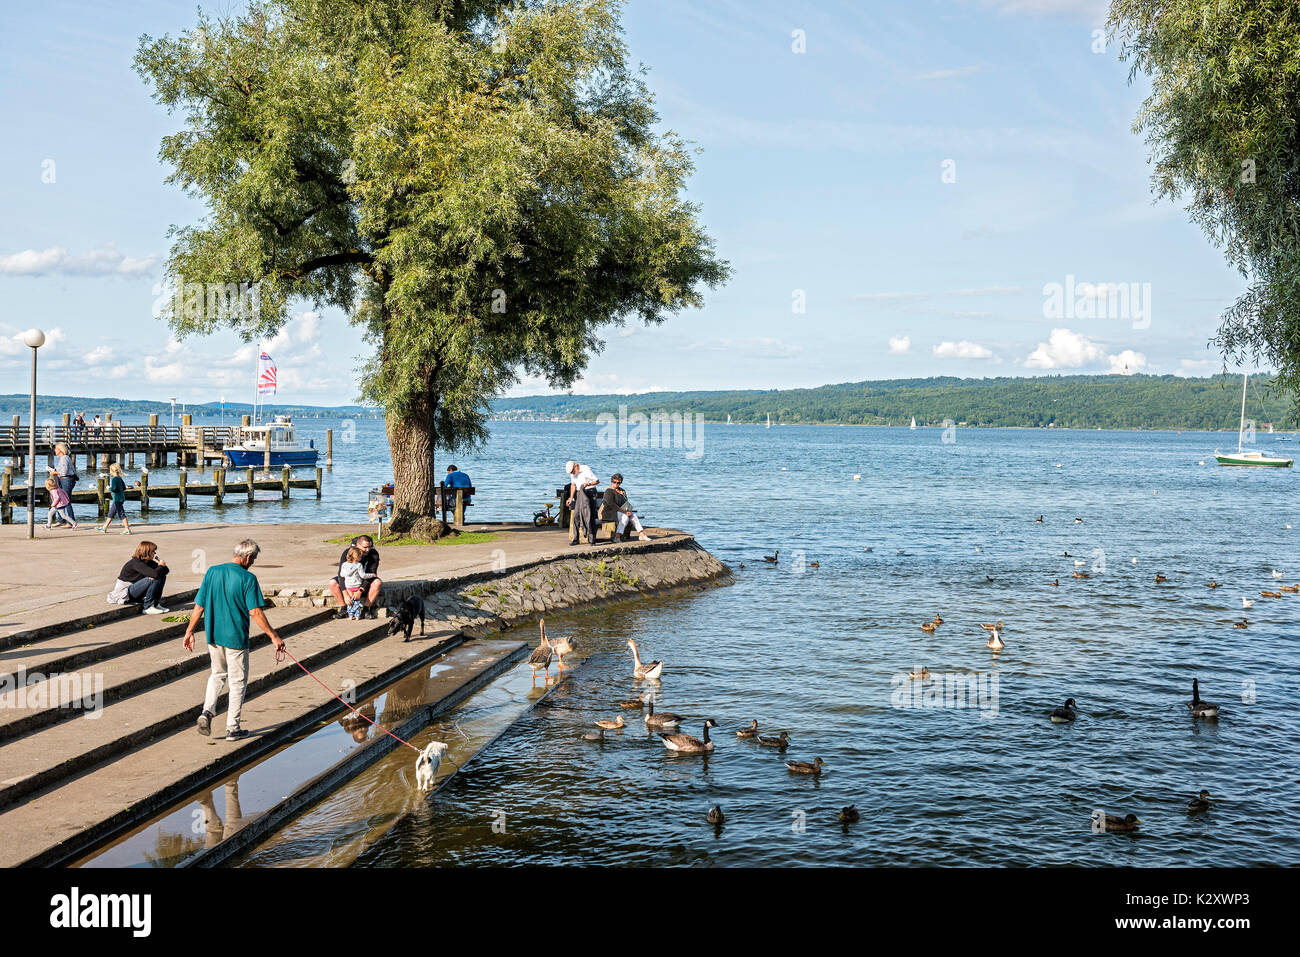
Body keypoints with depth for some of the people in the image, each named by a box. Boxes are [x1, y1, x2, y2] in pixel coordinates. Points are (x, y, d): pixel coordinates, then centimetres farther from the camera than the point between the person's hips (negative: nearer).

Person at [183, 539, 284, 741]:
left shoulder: (212, 572, 1)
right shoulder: (248, 578, -14)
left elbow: (199, 606, 4)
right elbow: (255, 612, -16)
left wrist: (189, 631, 14)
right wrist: (273, 636, -9)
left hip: (213, 635, 5)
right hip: (236, 637, -5)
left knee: (217, 674, 24)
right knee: (238, 681, 8)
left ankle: (207, 711, 4)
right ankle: (232, 728, 12)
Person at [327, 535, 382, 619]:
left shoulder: (373, 554, -21)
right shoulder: (347, 553, -21)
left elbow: (372, 574, -26)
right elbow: (342, 574, -26)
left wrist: (360, 591, -38)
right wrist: (345, 594, -36)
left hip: (365, 582, -1)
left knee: (377, 582, -33)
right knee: (333, 583, -25)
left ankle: (366, 609, -21)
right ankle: (343, 609, -14)